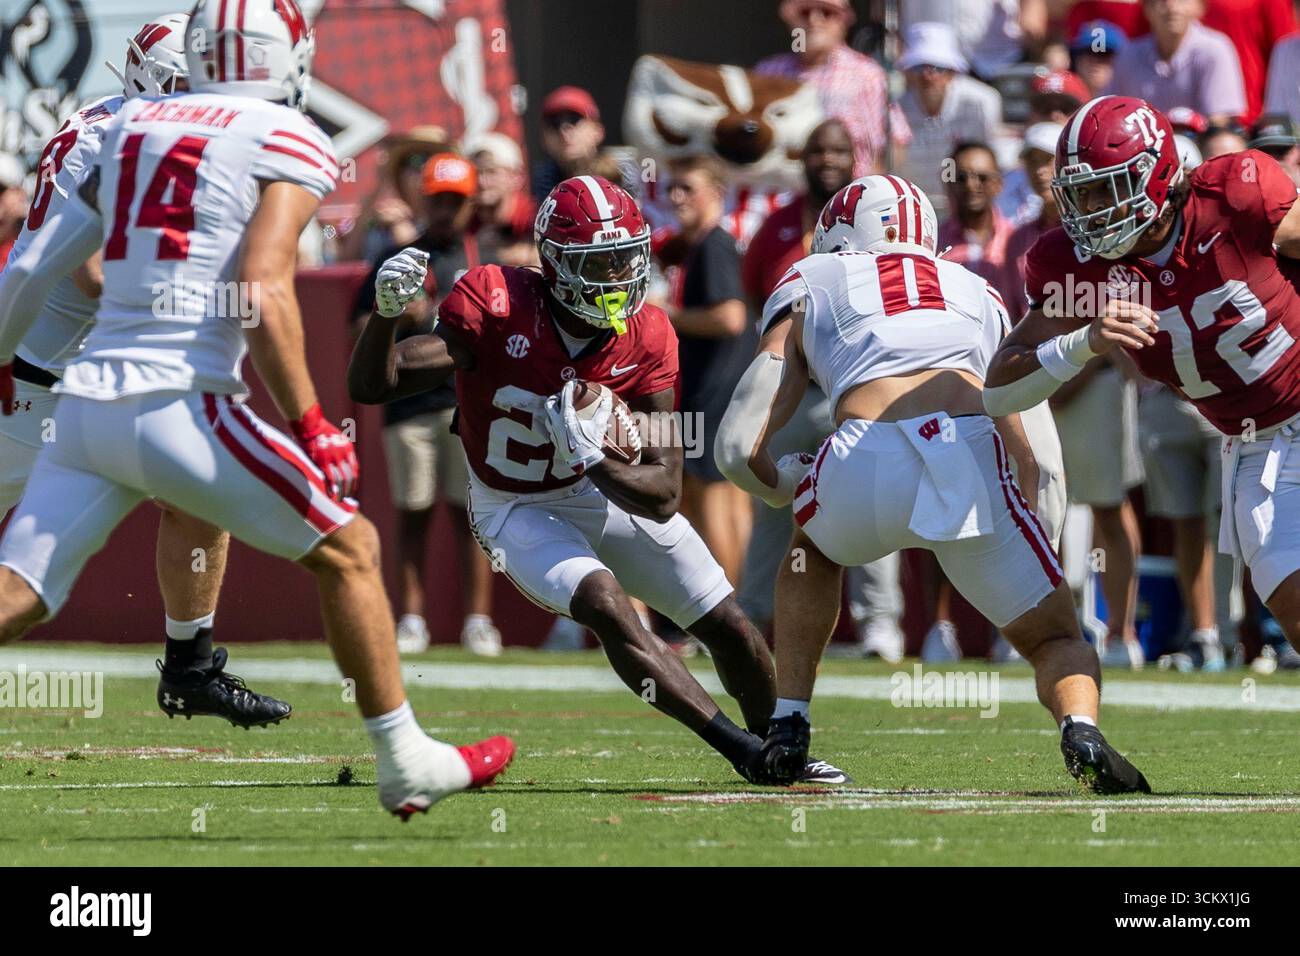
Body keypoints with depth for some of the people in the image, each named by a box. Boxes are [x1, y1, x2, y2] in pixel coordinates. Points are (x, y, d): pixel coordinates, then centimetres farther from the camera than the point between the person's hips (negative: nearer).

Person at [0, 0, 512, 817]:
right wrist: (311, 429, -9)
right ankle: (406, 764, 15)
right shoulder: (290, 145, 0)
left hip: (86, 405, 5)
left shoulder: (132, 129, 18)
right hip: (178, 406, -5)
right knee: (348, 548, 12)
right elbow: (262, 293, -14)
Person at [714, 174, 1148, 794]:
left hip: (864, 464, 0)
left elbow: (741, 451, 20)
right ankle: (1080, 726, -14)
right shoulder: (978, 295, 33)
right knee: (1054, 639, 18)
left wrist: (785, 486, 41)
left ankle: (788, 728, 25)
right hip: (971, 458, 0)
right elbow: (1038, 462, 26)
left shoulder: (808, 287, 27)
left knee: (813, 548, 36)